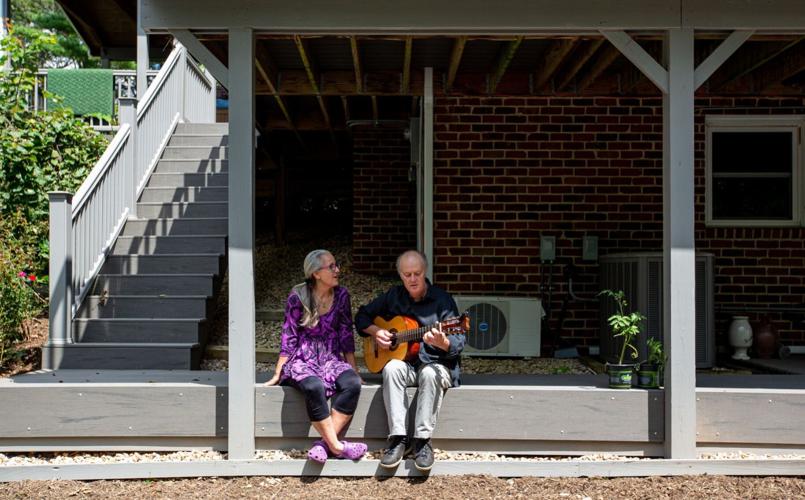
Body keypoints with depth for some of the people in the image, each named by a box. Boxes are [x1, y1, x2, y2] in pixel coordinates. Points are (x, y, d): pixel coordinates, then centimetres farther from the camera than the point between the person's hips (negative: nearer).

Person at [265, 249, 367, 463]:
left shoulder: (341, 295, 4)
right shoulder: (298, 297, -6)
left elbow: (346, 335, 9)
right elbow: (289, 338, -2)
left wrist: (354, 370, 6)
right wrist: (277, 375, -3)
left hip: (331, 359, 3)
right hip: (302, 360, -3)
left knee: (352, 384, -29)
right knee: (314, 387, -37)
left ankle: (324, 443, -27)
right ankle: (336, 446, -29)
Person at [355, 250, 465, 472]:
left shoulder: (442, 300, -5)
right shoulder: (393, 296, 7)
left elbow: (458, 343, -12)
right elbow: (362, 316, 19)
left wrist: (443, 343, -35)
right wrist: (376, 331, -1)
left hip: (436, 364, -2)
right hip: (404, 362, 3)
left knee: (430, 373, -37)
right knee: (392, 368, -32)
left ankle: (422, 441, -30)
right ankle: (398, 438, -31)